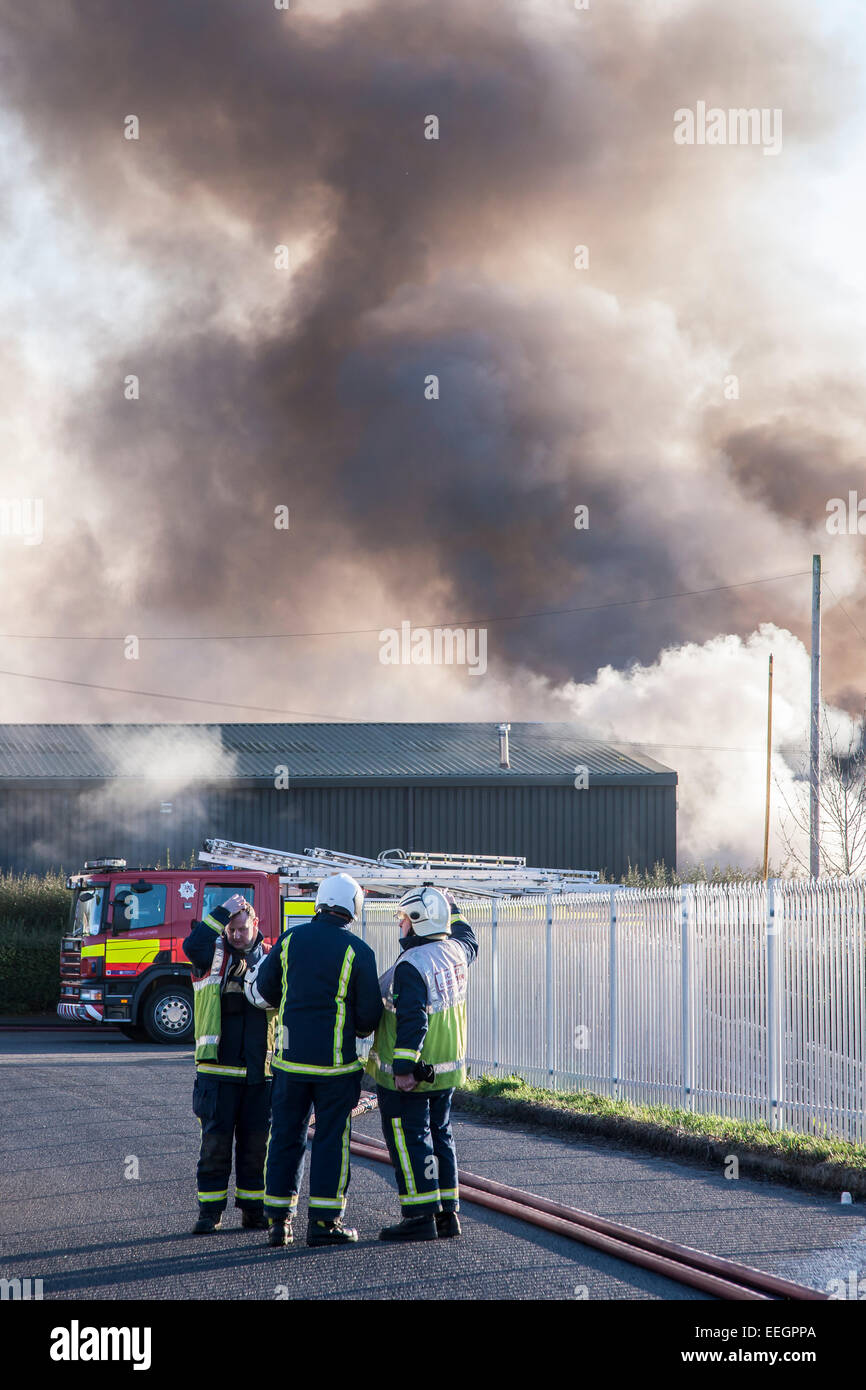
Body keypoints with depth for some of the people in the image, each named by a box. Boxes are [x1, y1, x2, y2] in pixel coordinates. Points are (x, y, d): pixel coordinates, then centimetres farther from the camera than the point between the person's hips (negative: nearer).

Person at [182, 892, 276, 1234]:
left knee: (256, 1142, 6)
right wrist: (223, 912, -18)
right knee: (215, 1141, -1)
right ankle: (210, 1212, 5)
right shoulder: (213, 956, 3)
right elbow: (192, 946, -19)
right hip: (218, 1068, -2)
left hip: (259, 1071, 2)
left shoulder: (269, 958, 10)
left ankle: (254, 1210, 15)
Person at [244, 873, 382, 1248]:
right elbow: (370, 1013, -7)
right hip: (334, 1060, -3)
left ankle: (278, 1220, 12)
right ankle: (323, 1221, 2)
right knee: (332, 1139, 4)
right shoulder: (357, 951, -9)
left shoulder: (291, 939, 1)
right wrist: (359, 1028, 15)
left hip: (290, 1057, 3)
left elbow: (264, 991, 9)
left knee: (286, 1136, 11)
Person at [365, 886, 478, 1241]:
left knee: (408, 1140, -2)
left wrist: (404, 1068, -27)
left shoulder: (411, 965, -21)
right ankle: (447, 1213, 19)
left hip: (407, 1077, -9)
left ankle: (421, 1217, -4)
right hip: (447, 1069, 9)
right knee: (439, 1135, 17)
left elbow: (412, 1021, -27)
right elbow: (467, 941, 31)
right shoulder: (455, 952, 5)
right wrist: (452, 910, 42)